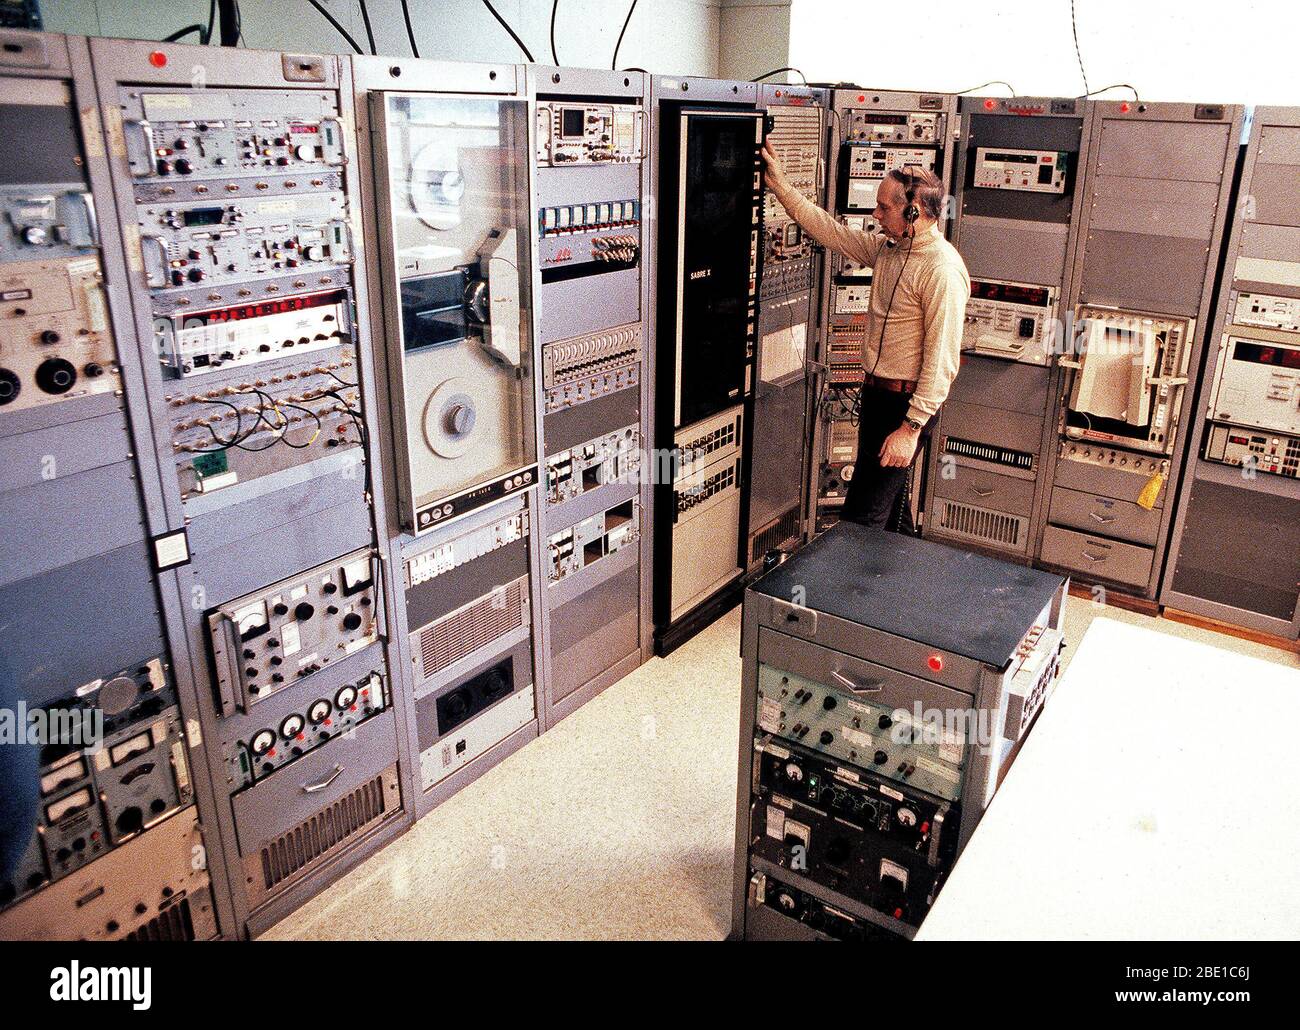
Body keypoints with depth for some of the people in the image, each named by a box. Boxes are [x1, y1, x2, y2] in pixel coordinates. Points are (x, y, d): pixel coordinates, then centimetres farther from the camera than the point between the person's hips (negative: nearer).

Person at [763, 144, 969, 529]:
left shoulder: (943, 269, -21)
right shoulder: (887, 247, 6)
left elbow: (942, 358, -24)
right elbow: (830, 231, 15)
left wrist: (911, 427, -25)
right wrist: (780, 186, 12)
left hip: (905, 403, -9)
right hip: (875, 393, 9)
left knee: (861, 516, -8)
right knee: (885, 502, 22)